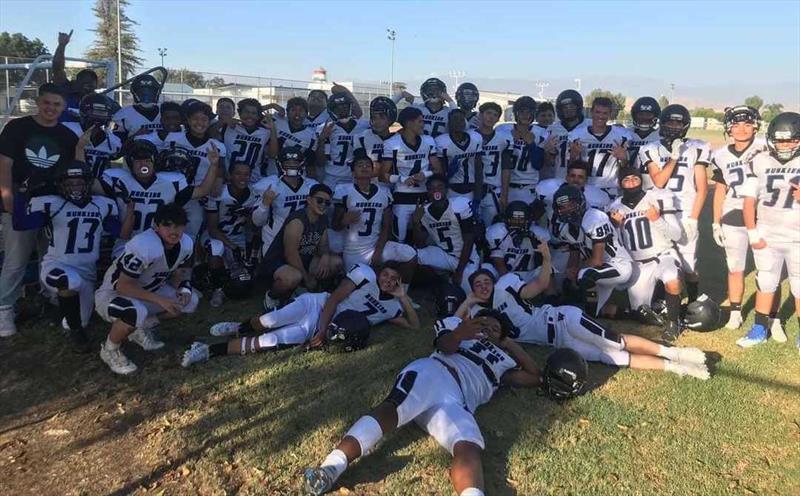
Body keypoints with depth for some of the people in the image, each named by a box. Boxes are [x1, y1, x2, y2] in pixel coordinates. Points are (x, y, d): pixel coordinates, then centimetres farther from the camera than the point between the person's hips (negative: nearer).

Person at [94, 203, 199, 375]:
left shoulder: (186, 244, -12)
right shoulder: (144, 246, -33)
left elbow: (177, 274, 5)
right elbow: (123, 286, -29)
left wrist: (182, 289, -17)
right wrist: (160, 300, -32)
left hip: (147, 291, 7)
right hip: (113, 294, -7)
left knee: (190, 300, -8)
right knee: (136, 312, -38)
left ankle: (143, 328, 10)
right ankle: (109, 350, -7)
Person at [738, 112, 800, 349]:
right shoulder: (761, 161, 0)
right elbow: (749, 200, 2)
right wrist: (753, 233, -3)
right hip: (767, 235, 2)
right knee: (765, 283, 14)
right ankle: (760, 328, 26)